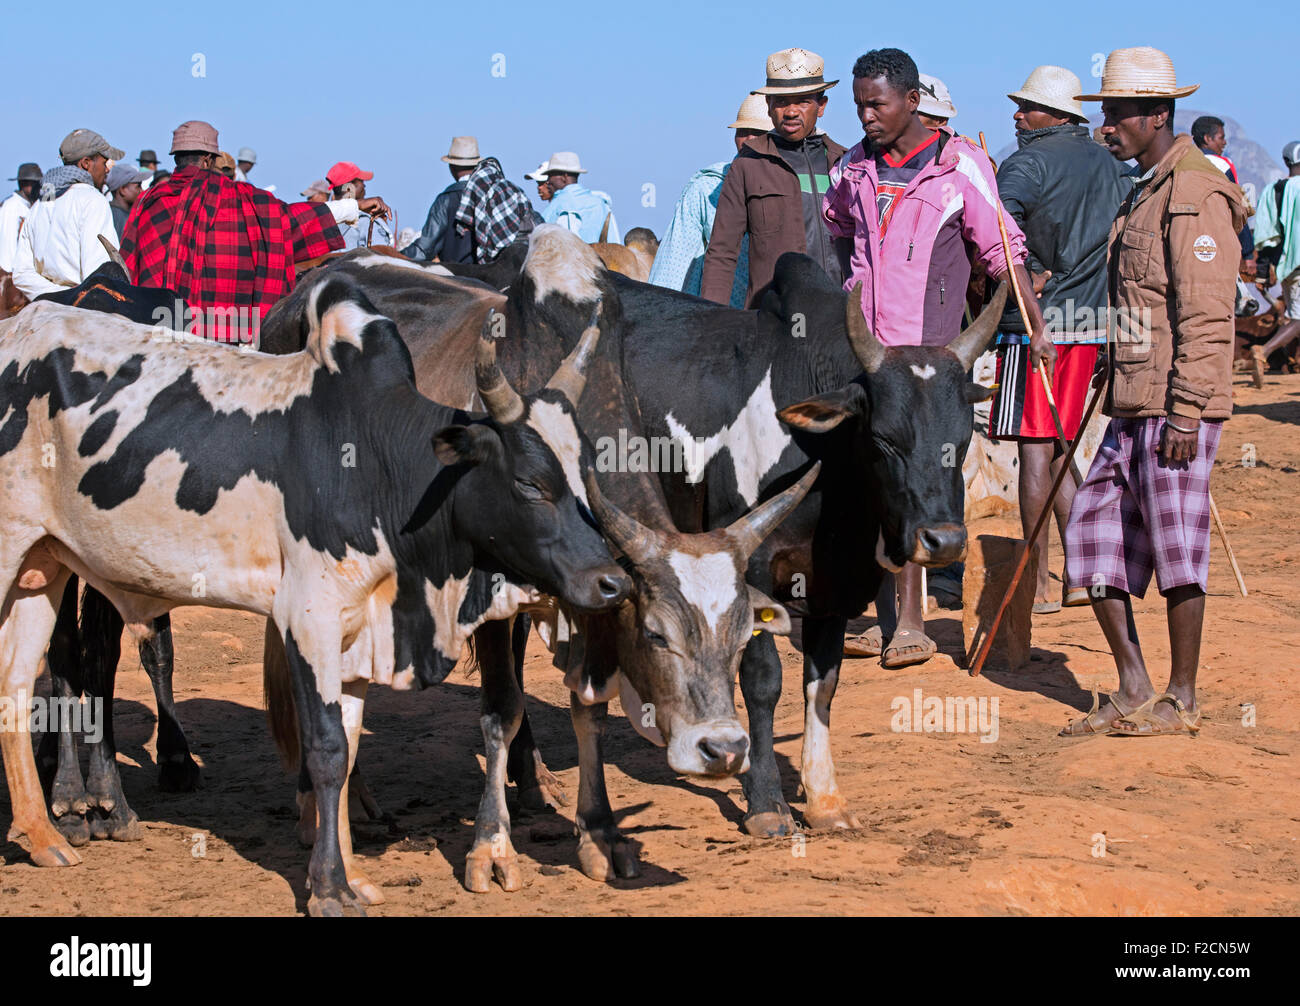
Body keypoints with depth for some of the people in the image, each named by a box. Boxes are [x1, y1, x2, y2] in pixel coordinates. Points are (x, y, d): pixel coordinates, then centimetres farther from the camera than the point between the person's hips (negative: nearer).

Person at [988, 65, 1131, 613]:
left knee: (1035, 449, -4)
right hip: (1088, 324, 7)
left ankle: (1037, 585, -4)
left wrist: (1026, 277, -17)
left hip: (1035, 323, -7)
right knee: (1057, 449, 15)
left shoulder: (1030, 161, -9)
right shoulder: (1108, 166, 14)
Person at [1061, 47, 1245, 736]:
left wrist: (1184, 413, -21)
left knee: (1176, 547, -2)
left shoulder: (1195, 194, -12)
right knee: (1093, 529, 8)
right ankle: (1133, 692, 15)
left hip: (1176, 407, -10)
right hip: (1131, 407, 10)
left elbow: (1206, 316, -18)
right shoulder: (1145, 192, 18)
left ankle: (1181, 702, 8)